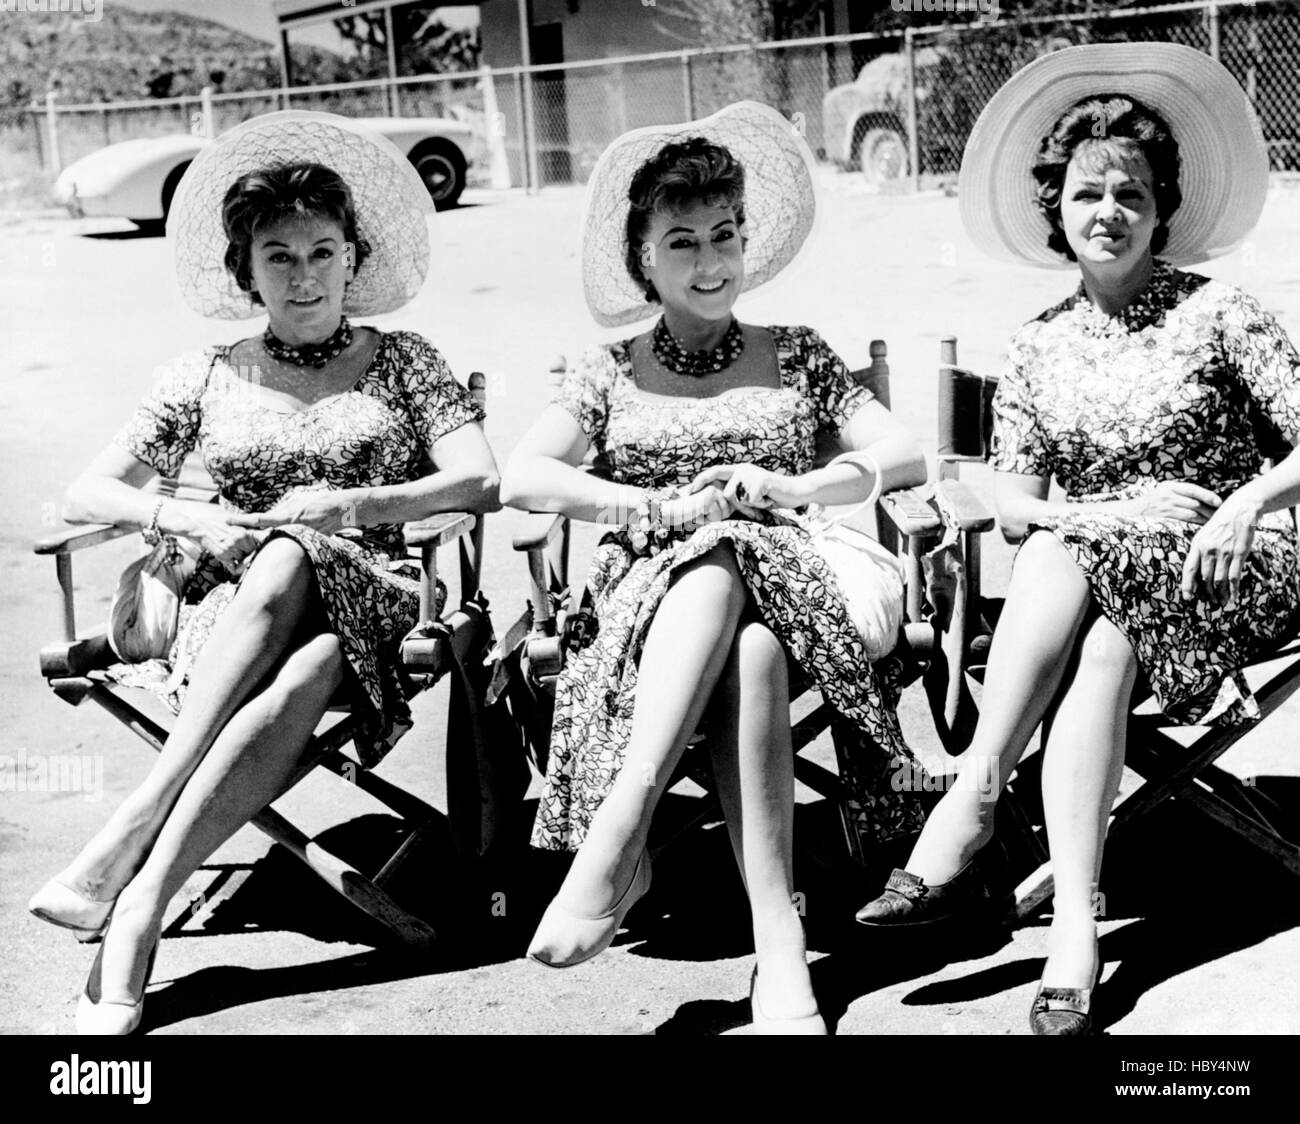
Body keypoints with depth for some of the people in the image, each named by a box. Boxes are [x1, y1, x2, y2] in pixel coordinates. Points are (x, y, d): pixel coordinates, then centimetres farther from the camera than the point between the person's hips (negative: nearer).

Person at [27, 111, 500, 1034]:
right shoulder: (208, 378, 15)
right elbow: (86, 494, 11)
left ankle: (130, 876, -44)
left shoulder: (403, 363, 12)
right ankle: (134, 916, -46)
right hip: (233, 603, 1)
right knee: (278, 562, -38)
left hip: (371, 600, -1)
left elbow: (481, 482, -2)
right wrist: (190, 517, -9)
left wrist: (347, 506, -14)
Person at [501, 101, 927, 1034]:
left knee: (749, 645, -39)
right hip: (649, 588, 0)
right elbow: (521, 479, 1)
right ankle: (779, 945, -47)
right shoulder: (610, 373, 16)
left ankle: (617, 841, -47)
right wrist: (659, 505, -13)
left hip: (785, 580, 1)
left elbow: (906, 455, 9)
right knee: (741, 637, -38)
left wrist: (794, 487, -9)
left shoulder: (798, 357, 18)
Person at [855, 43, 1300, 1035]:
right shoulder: (1037, 351, 11)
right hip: (1098, 580, 3)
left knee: (1061, 559, -31)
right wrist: (1113, 507, -14)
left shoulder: (1215, 314, 2)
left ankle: (971, 808, -35)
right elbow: (1012, 506, 5)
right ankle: (1075, 926, -41)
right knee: (1099, 651, -33)